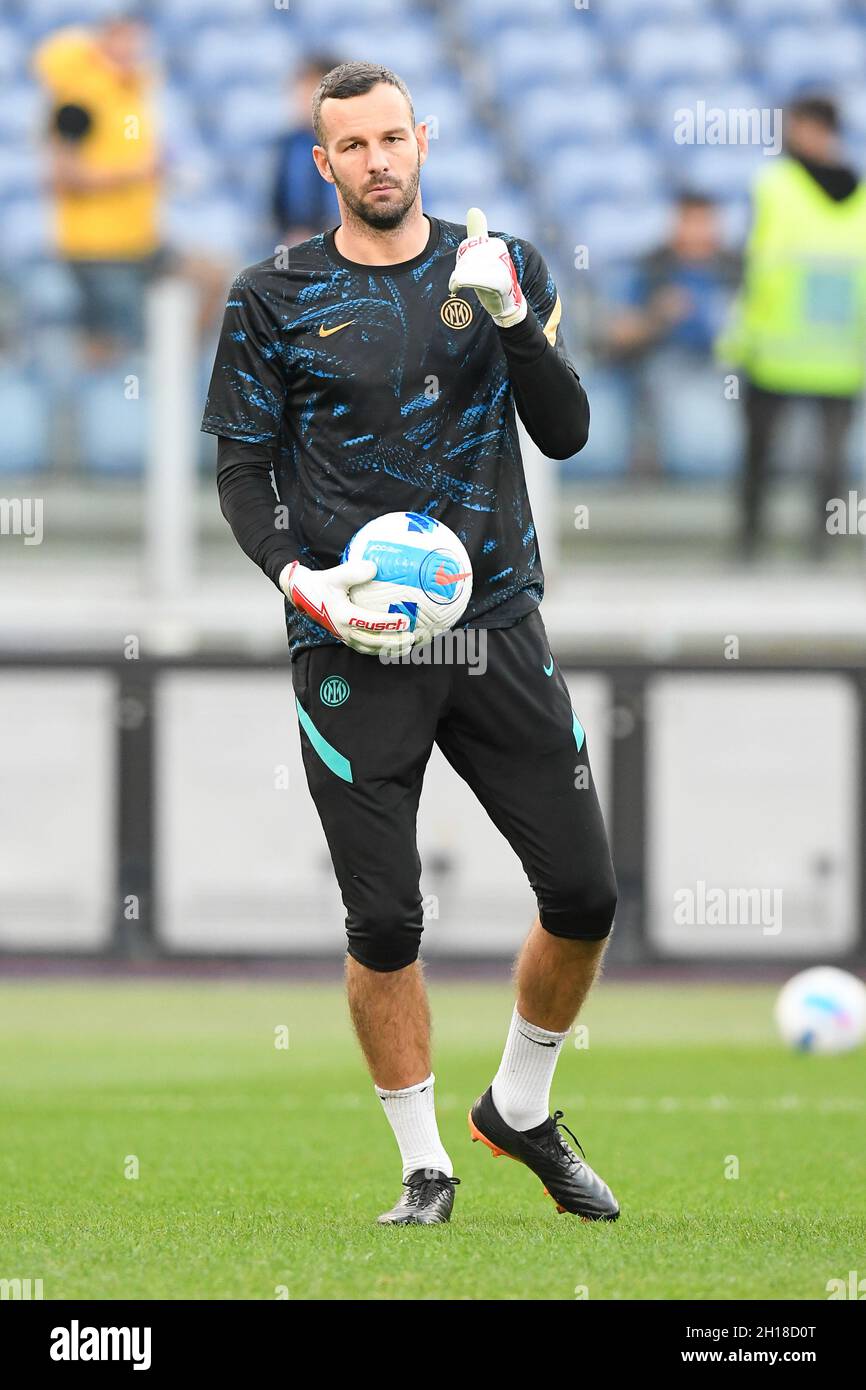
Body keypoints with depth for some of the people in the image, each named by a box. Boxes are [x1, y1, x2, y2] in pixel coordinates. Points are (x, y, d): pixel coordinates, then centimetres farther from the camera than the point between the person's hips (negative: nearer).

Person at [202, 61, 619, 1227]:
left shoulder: (499, 267, 7)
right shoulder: (275, 297, 2)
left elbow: (566, 433, 1)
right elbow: (242, 469, 5)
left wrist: (514, 319, -15)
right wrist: (298, 579, -12)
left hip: (497, 627, 2)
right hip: (355, 644, -2)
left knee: (584, 892, 1)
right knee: (385, 920, -3)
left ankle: (523, 1110, 25)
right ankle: (425, 1166, 12)